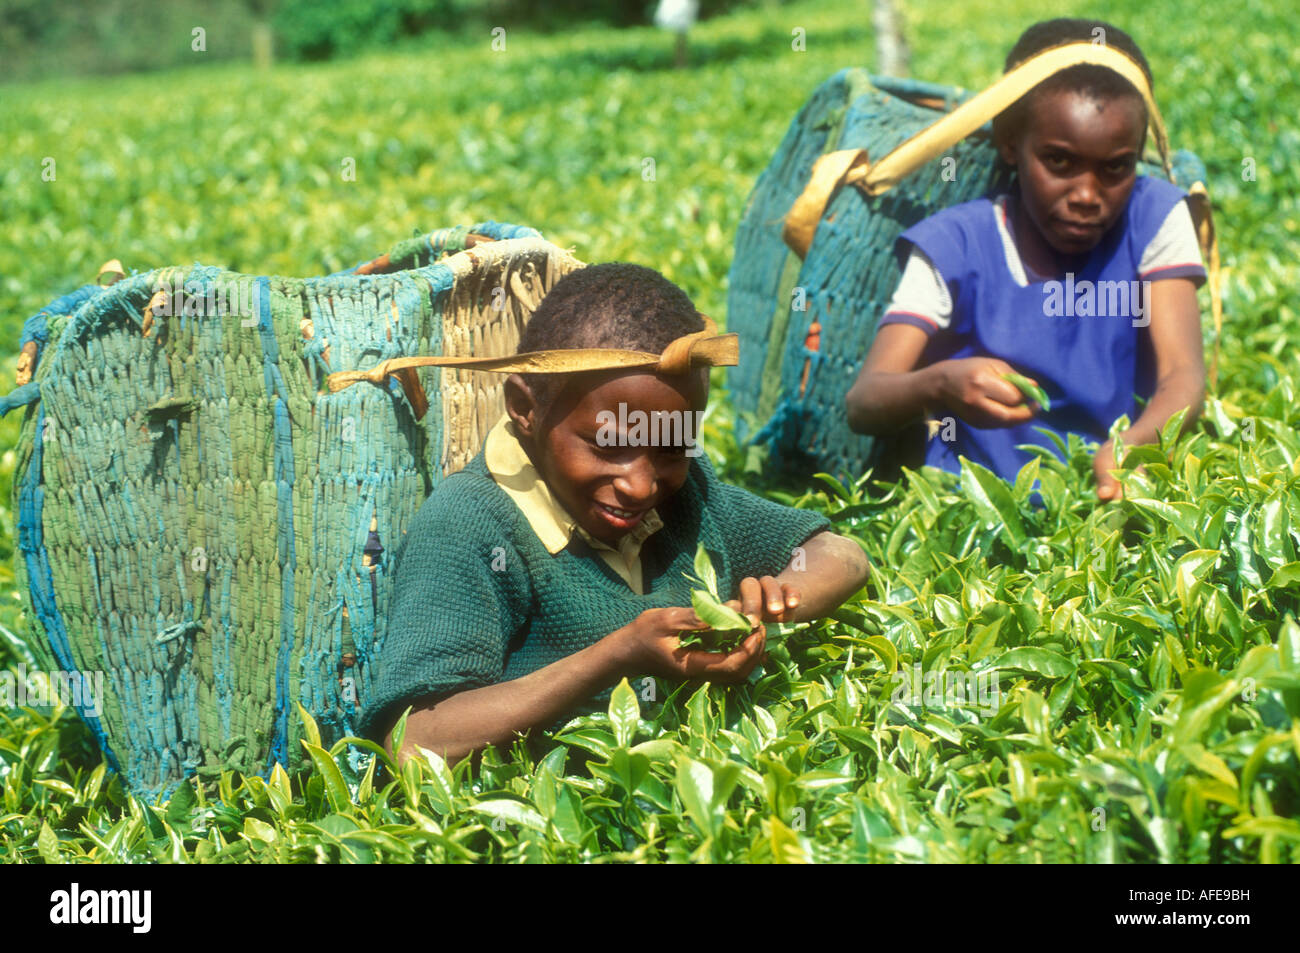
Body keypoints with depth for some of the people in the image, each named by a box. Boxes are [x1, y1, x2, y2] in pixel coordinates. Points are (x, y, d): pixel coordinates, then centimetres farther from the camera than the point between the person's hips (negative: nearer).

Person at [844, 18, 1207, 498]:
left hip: (1111, 497, 1)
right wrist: (940, 386, -34)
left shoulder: (1153, 219, 2)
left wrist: (1133, 444, -34)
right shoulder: (956, 245, -1)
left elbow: (1184, 375, -10)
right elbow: (862, 402, -10)